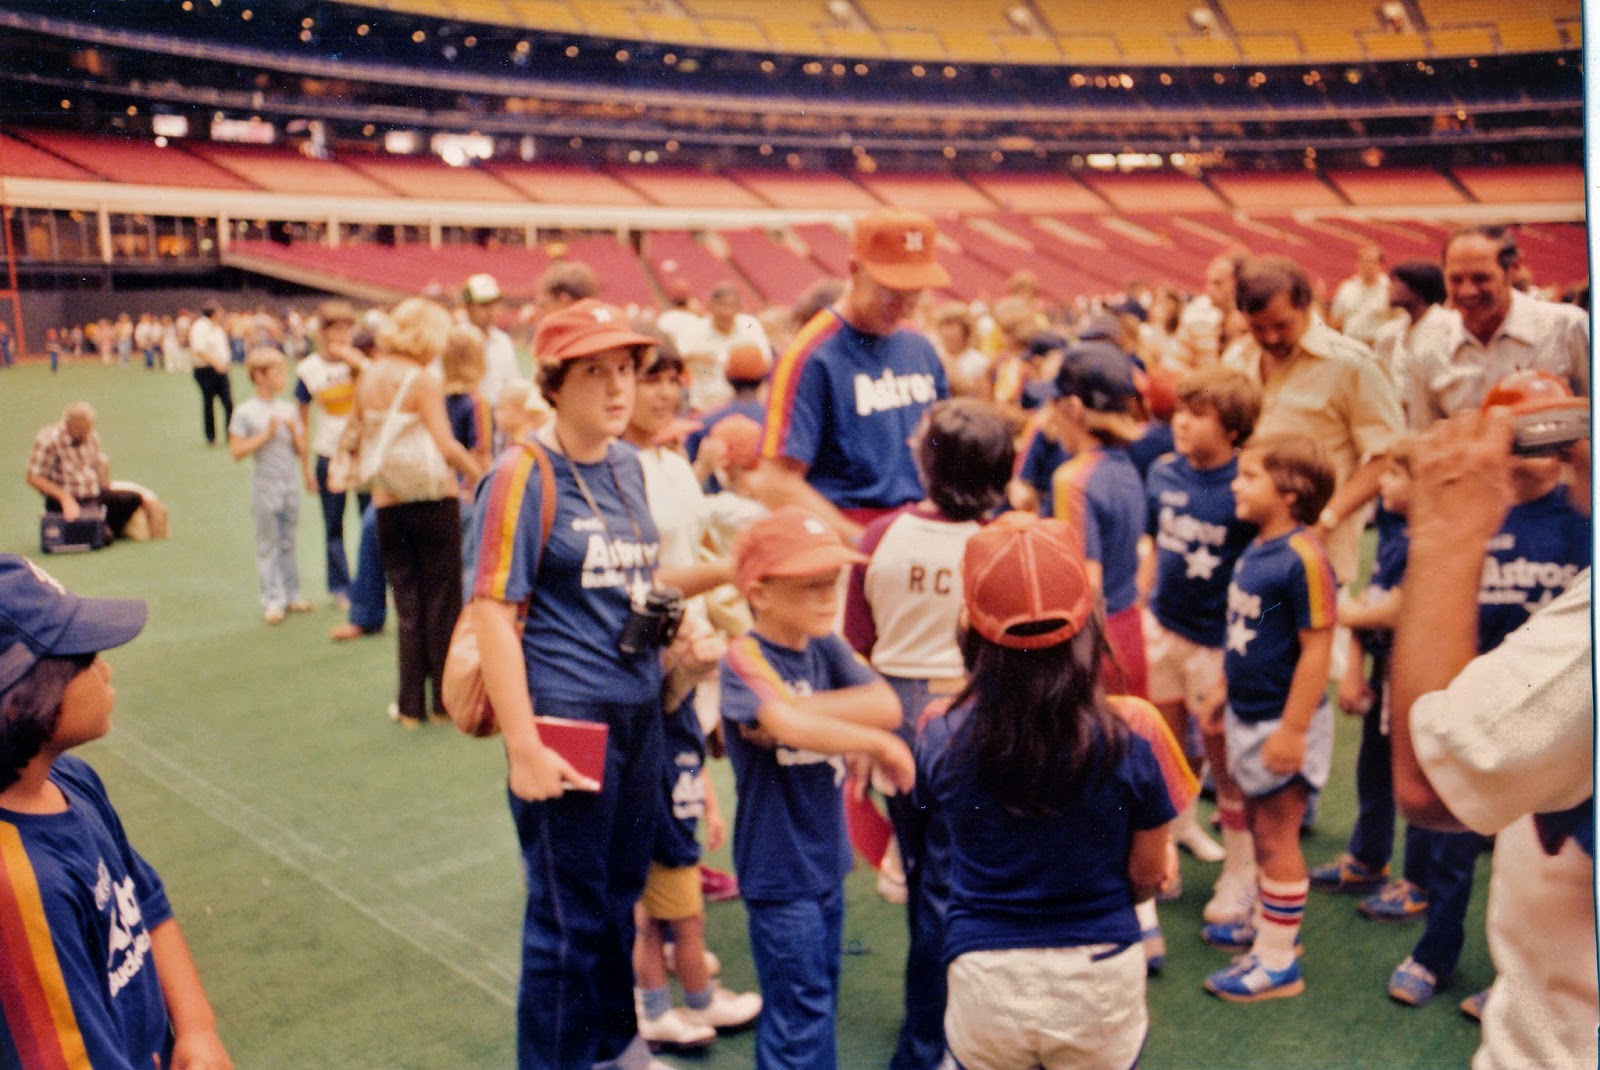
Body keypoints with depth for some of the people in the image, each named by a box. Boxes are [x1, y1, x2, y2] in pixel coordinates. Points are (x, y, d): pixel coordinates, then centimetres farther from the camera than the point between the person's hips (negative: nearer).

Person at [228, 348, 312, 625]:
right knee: (268, 544, 2)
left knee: (288, 541, 12)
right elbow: (236, 451, -13)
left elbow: (302, 451, 8)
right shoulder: (246, 412, -6)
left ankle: (292, 594, 21)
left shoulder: (288, 410, 6)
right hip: (265, 485, -4)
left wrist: (294, 431, -9)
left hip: (291, 483, 4)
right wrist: (266, 434, -15)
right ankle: (272, 600, 8)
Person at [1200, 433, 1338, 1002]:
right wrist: (1222, 694, 19)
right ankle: (1267, 923, 39)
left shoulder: (1303, 557, -23)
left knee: (1276, 834, 3)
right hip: (1248, 714, 8)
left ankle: (1278, 961, 16)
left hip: (1282, 720, -8)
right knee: (1258, 823, 21)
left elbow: (1316, 649, -23)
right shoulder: (1256, 549, 3)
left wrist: (1292, 730, -22)